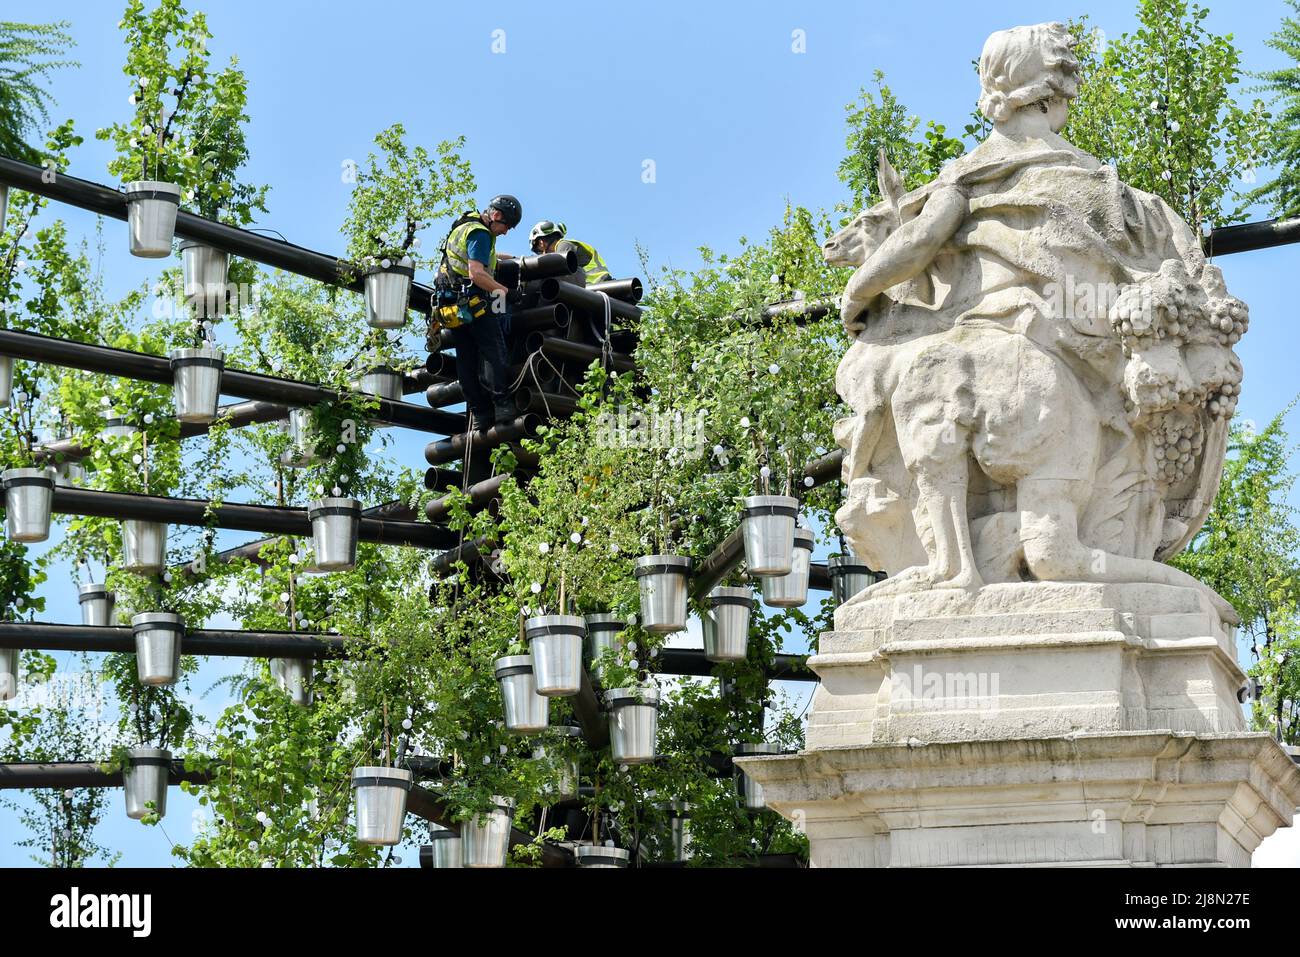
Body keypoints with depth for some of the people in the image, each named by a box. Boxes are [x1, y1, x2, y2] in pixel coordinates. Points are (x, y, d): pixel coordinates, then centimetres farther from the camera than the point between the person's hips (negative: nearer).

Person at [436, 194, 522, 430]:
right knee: (493, 351, -9)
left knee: (466, 360, 5)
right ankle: (500, 406, -17)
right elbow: (476, 273, -22)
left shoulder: (465, 226, 21)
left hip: (452, 304, 10)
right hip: (473, 302, -10)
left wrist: (510, 258, 39)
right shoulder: (480, 233, -12)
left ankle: (479, 414, 3)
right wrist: (502, 289, -10)